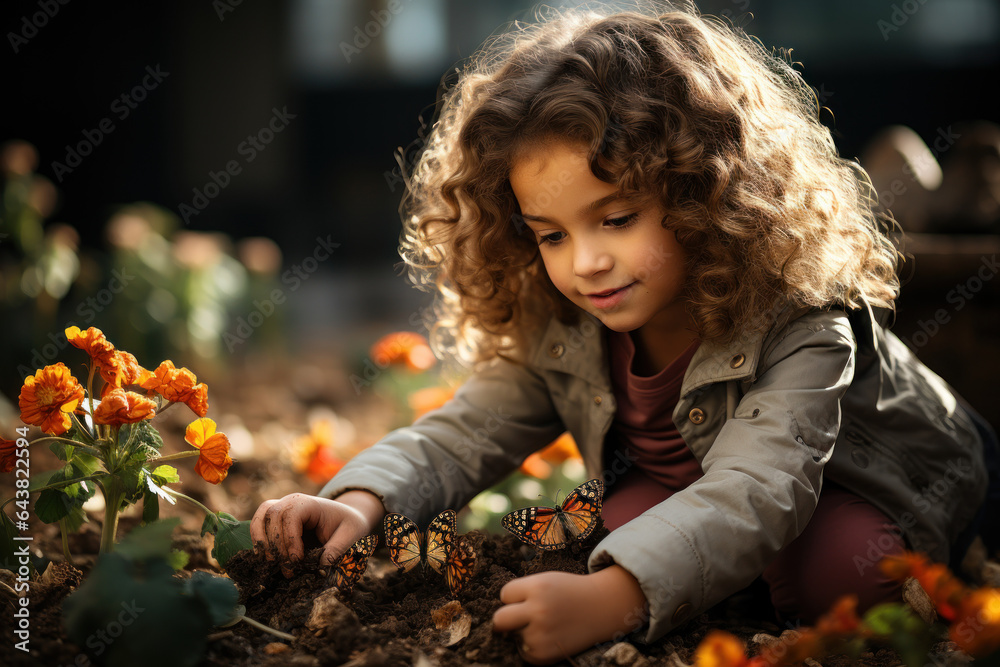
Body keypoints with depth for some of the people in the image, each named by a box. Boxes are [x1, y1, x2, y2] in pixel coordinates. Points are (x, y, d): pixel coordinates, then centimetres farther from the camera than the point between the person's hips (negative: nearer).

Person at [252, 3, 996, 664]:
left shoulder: (797, 320, -40)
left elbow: (756, 488, -53)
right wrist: (361, 501, -36)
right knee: (634, 517, -24)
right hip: (679, 478, 5)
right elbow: (470, 429, -15)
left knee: (830, 572, -33)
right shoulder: (556, 333, -20)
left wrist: (613, 597, -70)